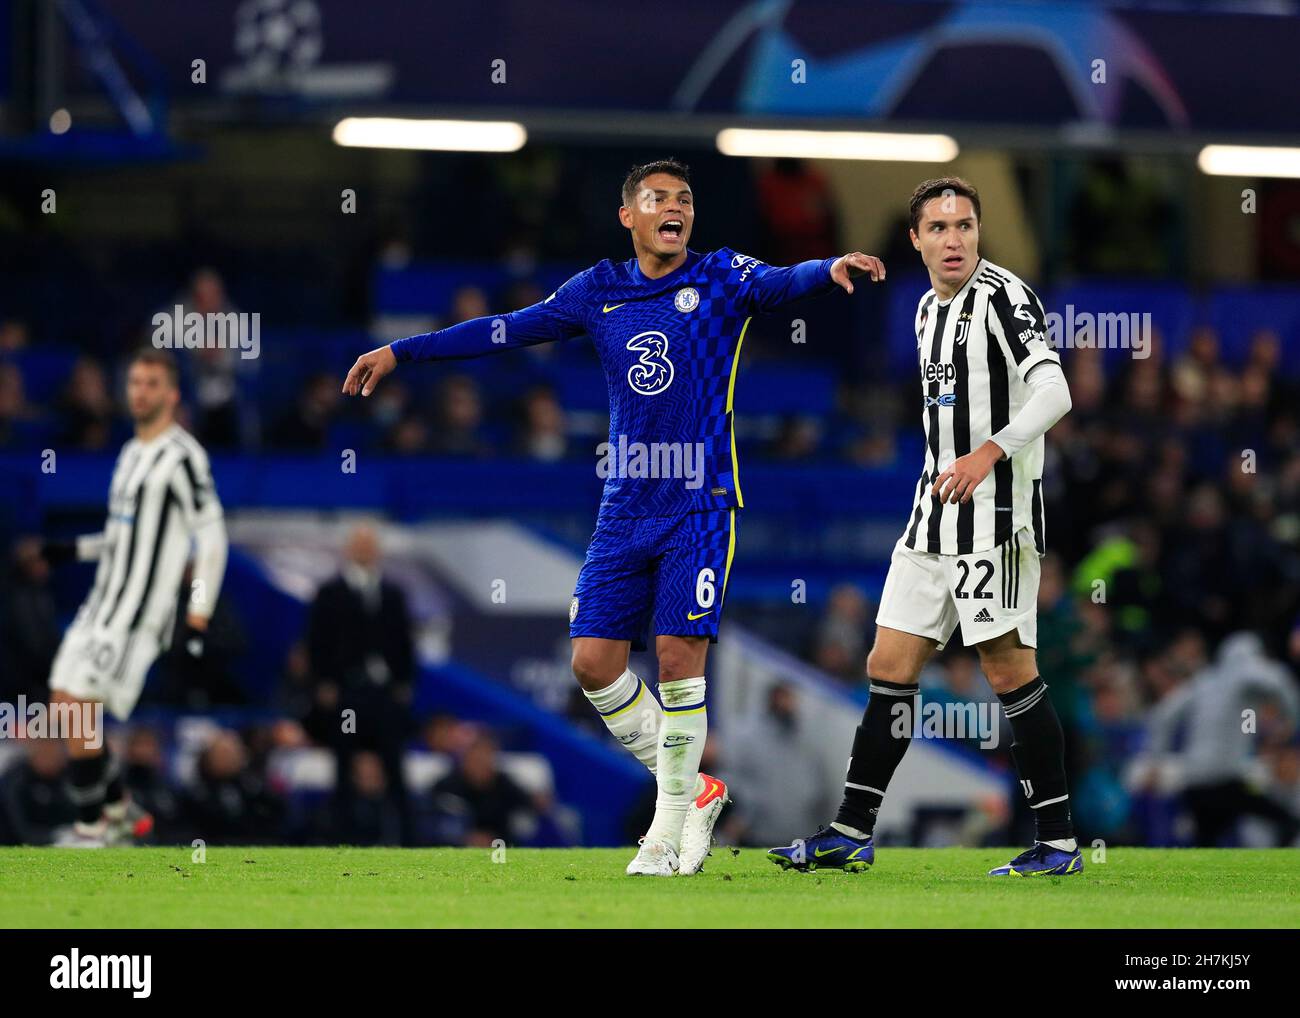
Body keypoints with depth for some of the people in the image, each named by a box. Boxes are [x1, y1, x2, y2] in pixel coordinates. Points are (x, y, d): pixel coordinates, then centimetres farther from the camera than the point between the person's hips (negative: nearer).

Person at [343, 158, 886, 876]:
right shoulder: (598, 292, 10)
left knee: (678, 657, -11)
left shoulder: (720, 278, 0)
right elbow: (506, 330, 16)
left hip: (699, 504, -4)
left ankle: (670, 828, 2)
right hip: (625, 509, 4)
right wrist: (401, 352, 16)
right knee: (594, 659, -2)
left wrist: (830, 270, -42)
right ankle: (693, 789, 15)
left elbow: (779, 284, -19)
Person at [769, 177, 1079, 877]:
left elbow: (1052, 393, -23)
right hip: (933, 517, 9)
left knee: (1008, 668, -8)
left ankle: (1058, 843, -2)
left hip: (995, 515, -9)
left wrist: (989, 452, -33)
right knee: (889, 668, 8)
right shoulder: (928, 309, 15)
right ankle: (851, 834, 13)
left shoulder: (1004, 297, -12)